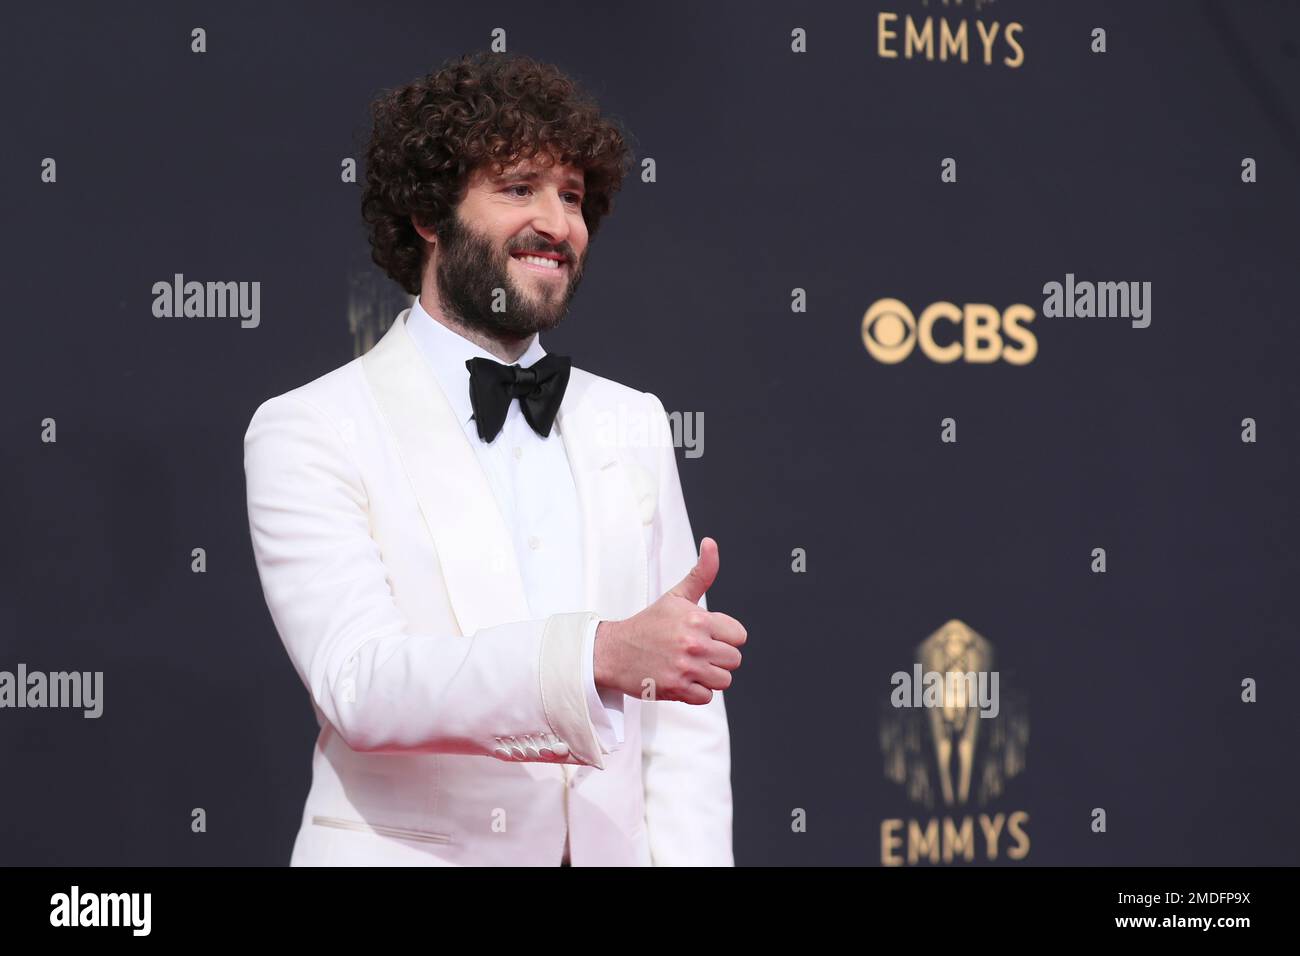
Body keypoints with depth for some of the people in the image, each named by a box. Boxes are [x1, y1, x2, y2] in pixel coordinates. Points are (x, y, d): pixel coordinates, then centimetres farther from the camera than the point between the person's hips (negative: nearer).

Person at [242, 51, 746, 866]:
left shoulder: (634, 425, 7)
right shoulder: (308, 432, -8)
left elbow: (678, 710, 4)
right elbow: (362, 683, -21)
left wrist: (689, 854, -9)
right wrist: (604, 653, -34)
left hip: (615, 847, 4)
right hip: (404, 851, -4)